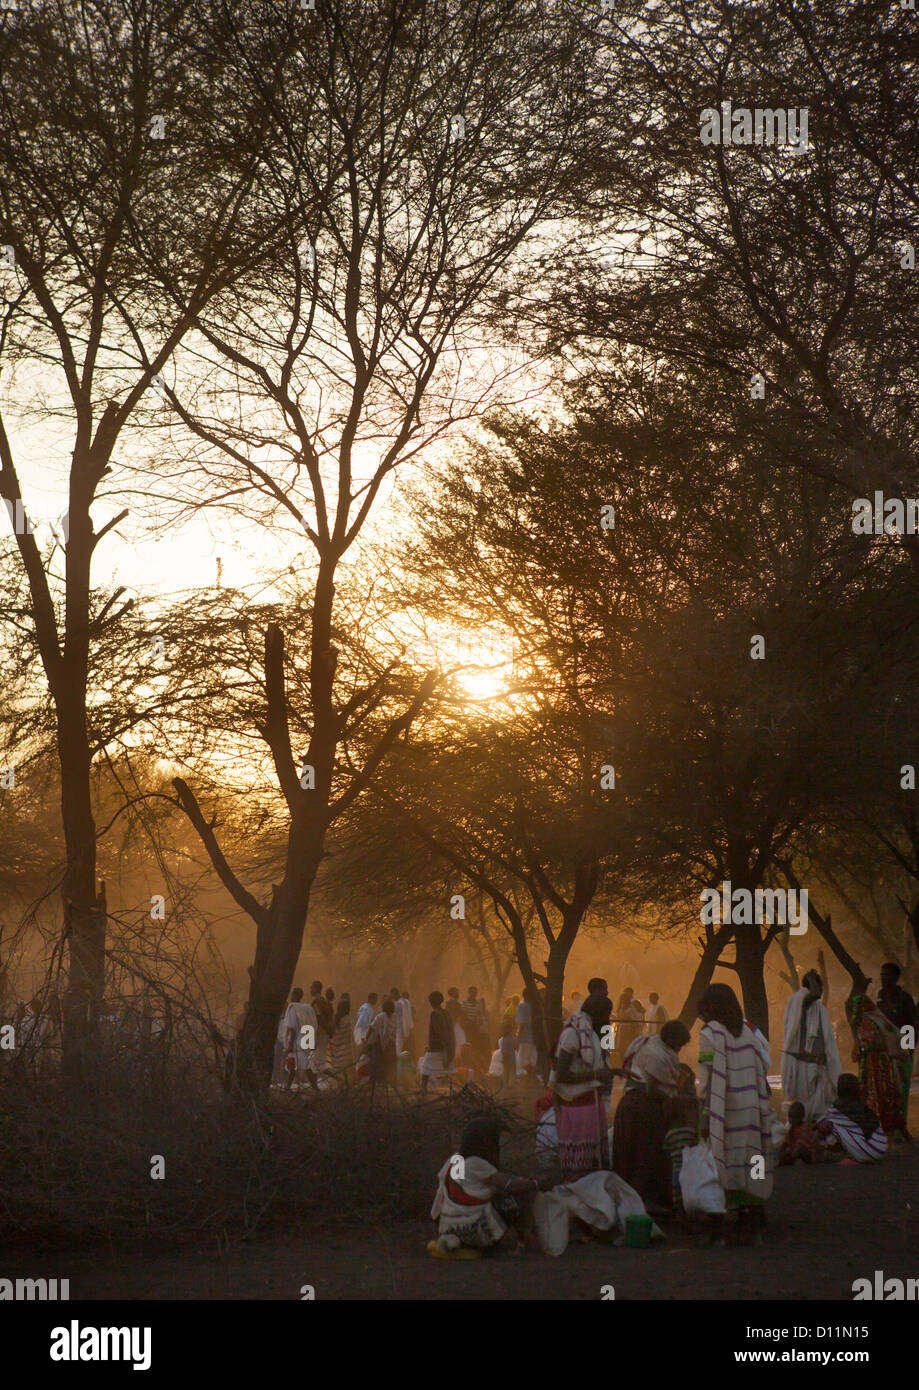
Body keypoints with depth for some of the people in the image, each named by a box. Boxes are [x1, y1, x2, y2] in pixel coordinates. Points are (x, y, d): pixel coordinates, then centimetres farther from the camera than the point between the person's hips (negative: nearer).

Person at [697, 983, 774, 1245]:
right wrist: (764, 1114, 13)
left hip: (725, 1112, -5)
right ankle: (755, 1227, 8)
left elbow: (708, 1079, -11)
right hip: (751, 1110, 5)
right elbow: (760, 1073, 10)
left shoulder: (710, 1033, -5)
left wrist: (705, 1118, -10)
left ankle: (743, 1223, -4)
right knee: (750, 1164, 8)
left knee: (730, 1168, -1)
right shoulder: (747, 1032, 12)